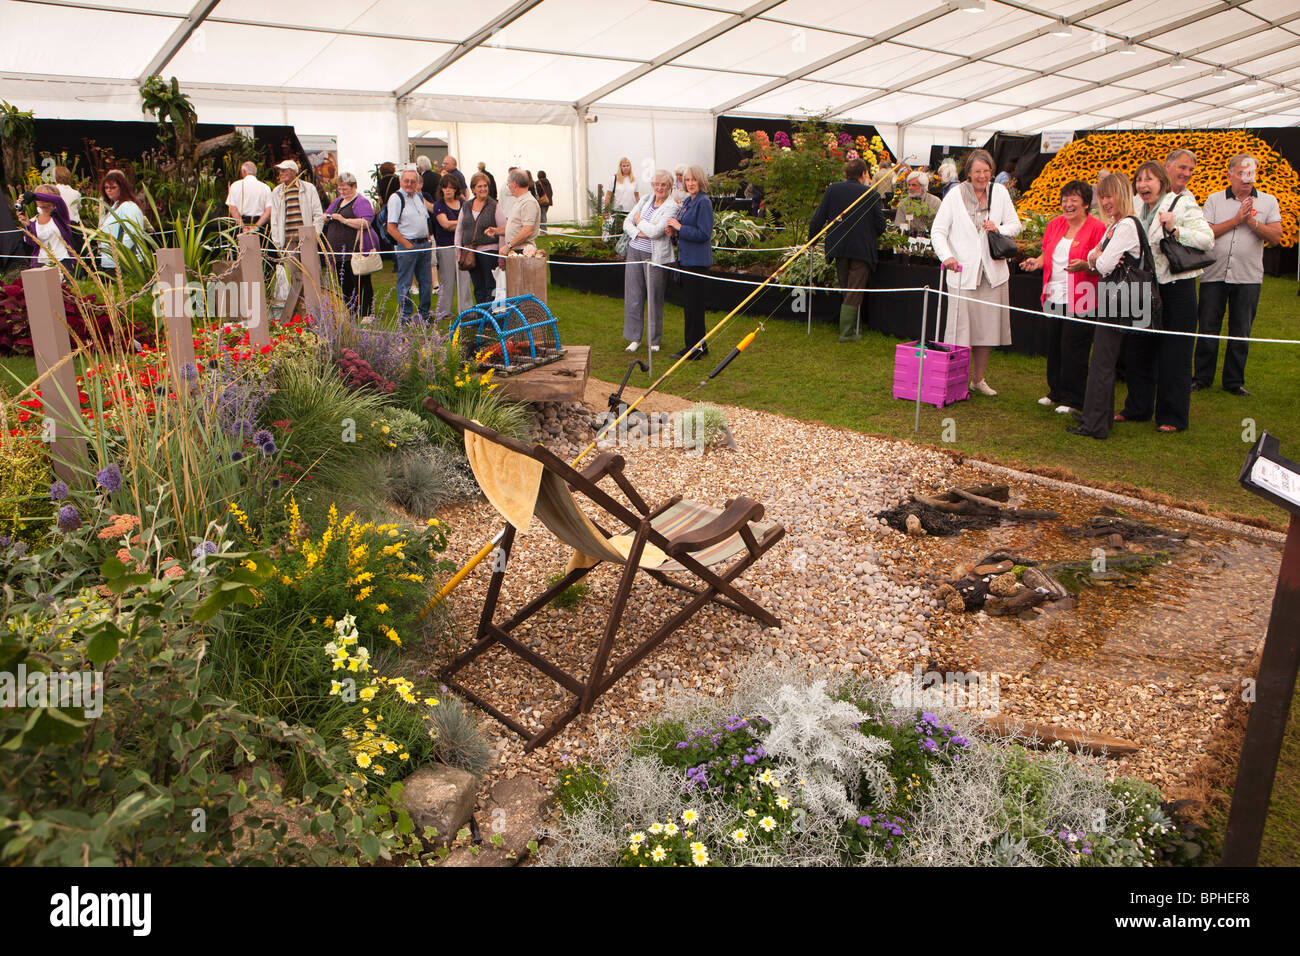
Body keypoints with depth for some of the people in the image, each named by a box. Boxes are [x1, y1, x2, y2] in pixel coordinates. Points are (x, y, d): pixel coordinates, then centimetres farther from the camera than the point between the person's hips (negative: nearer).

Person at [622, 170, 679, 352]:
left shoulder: (671, 207, -8)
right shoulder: (645, 200, 10)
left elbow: (655, 231, -18)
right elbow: (627, 223, 8)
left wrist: (639, 221, -3)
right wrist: (638, 233, -10)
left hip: (655, 256, -5)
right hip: (635, 251, 5)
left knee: (654, 298, 2)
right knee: (633, 295, 6)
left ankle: (654, 339, 17)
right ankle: (634, 338, 17)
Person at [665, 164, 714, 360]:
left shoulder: (703, 203, -14)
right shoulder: (687, 201, 14)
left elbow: (703, 234, -20)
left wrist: (679, 228, -16)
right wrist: (674, 231, 3)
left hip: (696, 261, -10)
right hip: (685, 259, 10)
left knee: (693, 304, -4)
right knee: (688, 303, 14)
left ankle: (694, 349, 4)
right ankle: (700, 345, 24)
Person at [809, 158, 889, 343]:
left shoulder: (832, 190, 0)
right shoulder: (871, 194, -6)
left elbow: (818, 218, -1)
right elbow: (880, 225, -3)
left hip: (838, 248, 3)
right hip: (862, 250, -3)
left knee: (846, 291, 18)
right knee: (854, 293, 1)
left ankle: (847, 327, 26)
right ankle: (846, 332, -2)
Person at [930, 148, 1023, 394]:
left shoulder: (1000, 193, 8)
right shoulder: (955, 195, -2)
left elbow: (1015, 224, 14)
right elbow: (938, 230, -5)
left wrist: (999, 229, -9)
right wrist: (947, 256, -22)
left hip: (993, 272, 4)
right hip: (963, 271, -4)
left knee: (987, 327, 9)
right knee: (962, 327, -7)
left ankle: (978, 380, 22)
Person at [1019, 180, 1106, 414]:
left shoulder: (1096, 228, -8)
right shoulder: (1055, 224, 11)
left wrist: (1083, 265, -28)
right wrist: (1037, 262, 0)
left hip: (1080, 301, -6)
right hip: (1054, 297, 6)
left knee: (1073, 349, -3)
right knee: (1053, 346, 12)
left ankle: (1073, 399, 8)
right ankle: (1056, 392, 27)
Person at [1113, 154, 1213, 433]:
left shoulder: (1182, 204, -8)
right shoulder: (1138, 209, 12)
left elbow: (1208, 240, -16)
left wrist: (1175, 230, -28)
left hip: (1176, 288, -7)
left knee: (1173, 355, -1)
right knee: (1138, 350, 12)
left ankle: (1172, 417, 7)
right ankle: (1137, 408, 25)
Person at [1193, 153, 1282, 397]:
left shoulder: (1268, 201, 7)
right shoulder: (1214, 200, 5)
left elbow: (1276, 236, -1)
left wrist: (1253, 222, -14)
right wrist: (1236, 220, -11)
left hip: (1248, 278, 1)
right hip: (1214, 275, -1)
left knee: (1241, 332, 5)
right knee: (1207, 329, 2)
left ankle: (1234, 381, 14)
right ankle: (1202, 377, 14)